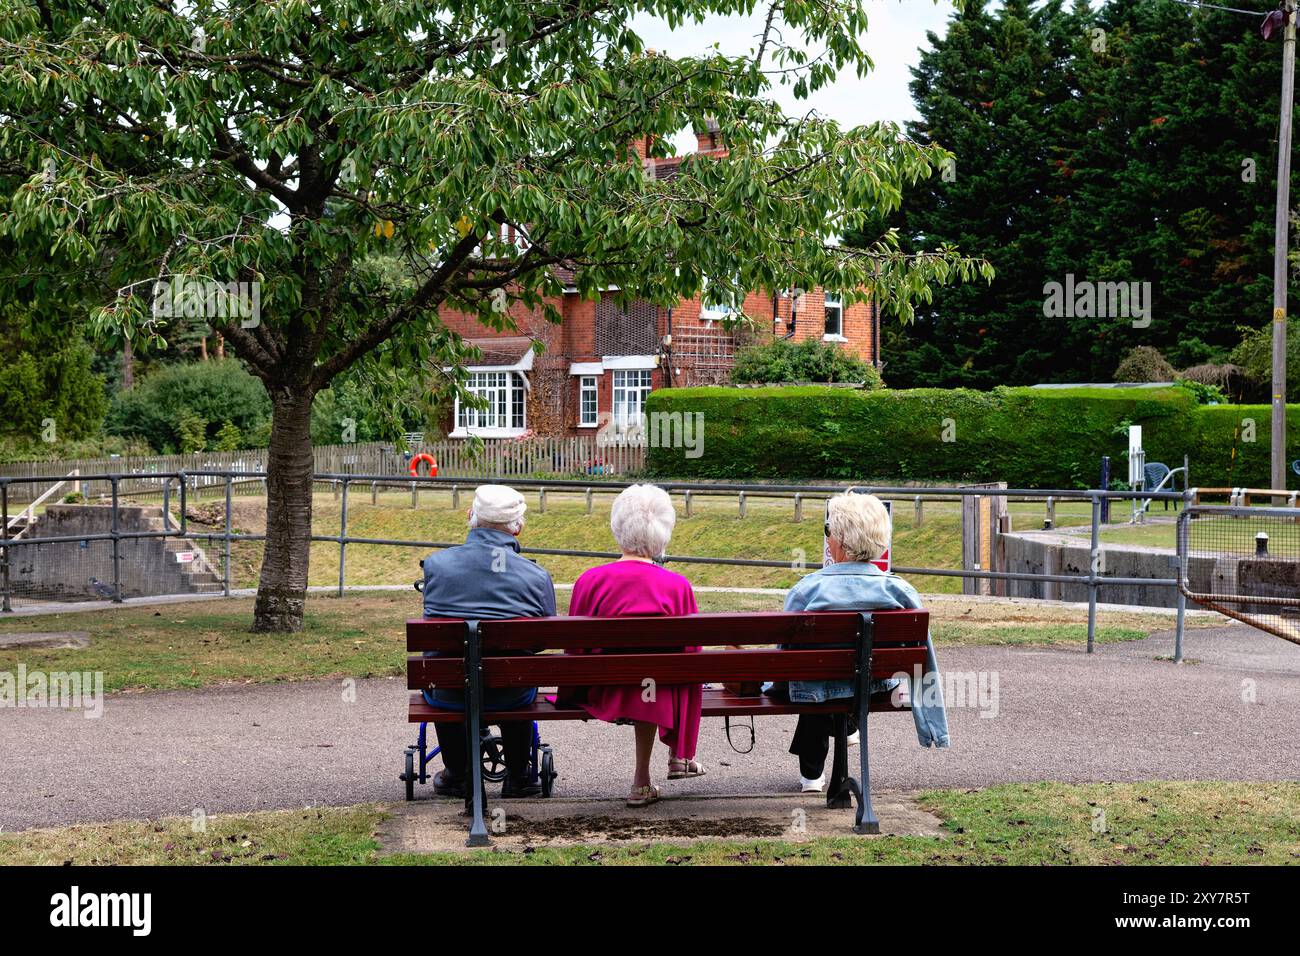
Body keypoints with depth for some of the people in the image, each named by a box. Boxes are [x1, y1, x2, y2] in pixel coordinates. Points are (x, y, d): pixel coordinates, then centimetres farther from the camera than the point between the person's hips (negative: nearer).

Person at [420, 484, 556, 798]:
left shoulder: (436, 564, -11)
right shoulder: (536, 575, -12)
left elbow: (429, 624, 5)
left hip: (448, 694, 0)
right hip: (512, 696, 0)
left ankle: (456, 775, 47)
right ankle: (517, 776, 44)